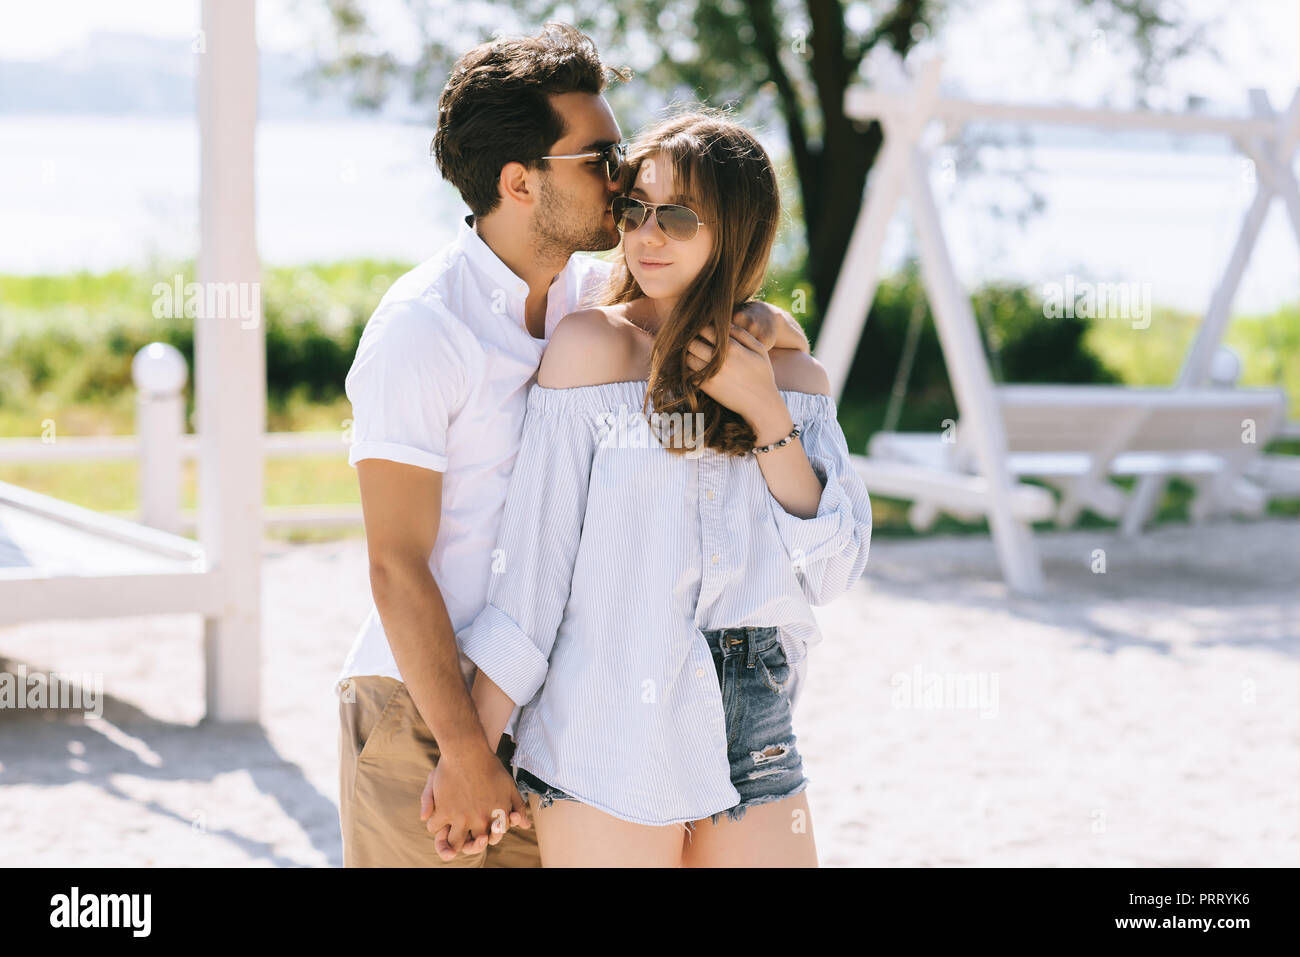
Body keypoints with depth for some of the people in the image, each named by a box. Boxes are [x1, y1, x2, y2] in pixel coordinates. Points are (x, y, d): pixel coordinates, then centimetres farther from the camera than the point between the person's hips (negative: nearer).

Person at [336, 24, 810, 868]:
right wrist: (467, 755, -17)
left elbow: (790, 340, 18)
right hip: (421, 706, -6)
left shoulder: (593, 294, 6)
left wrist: (759, 323, -7)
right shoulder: (421, 330, -14)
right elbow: (396, 567, -15)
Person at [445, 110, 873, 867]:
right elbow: (533, 554, -6)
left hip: (756, 733, 4)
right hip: (607, 734, -4)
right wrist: (472, 744, -10)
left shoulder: (793, 376, 9)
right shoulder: (594, 344, -2)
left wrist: (767, 416, -7)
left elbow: (835, 570, 2)